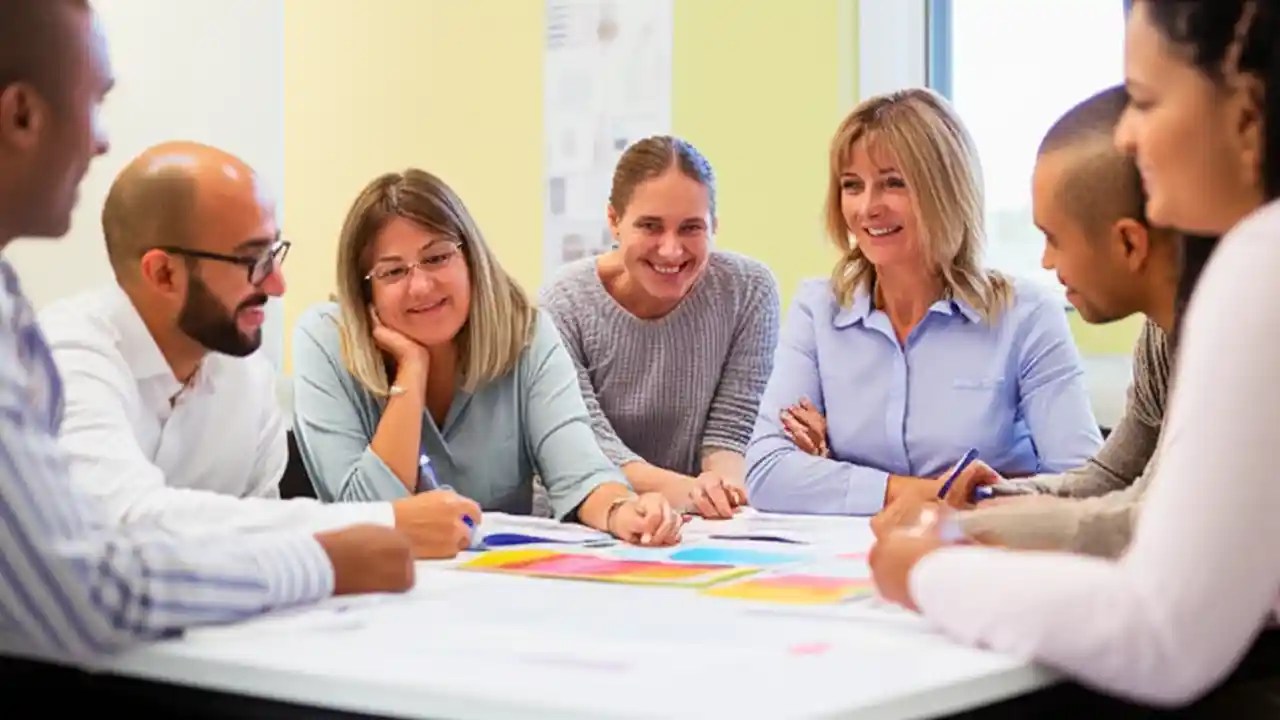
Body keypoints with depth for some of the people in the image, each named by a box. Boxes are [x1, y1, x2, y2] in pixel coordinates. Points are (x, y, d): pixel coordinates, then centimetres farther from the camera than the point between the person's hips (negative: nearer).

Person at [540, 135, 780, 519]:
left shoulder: (749, 290, -4)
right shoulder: (565, 304, -9)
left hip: (707, 531, 2)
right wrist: (679, 488, -35)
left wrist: (724, 480, -29)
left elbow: (732, 429, -5)